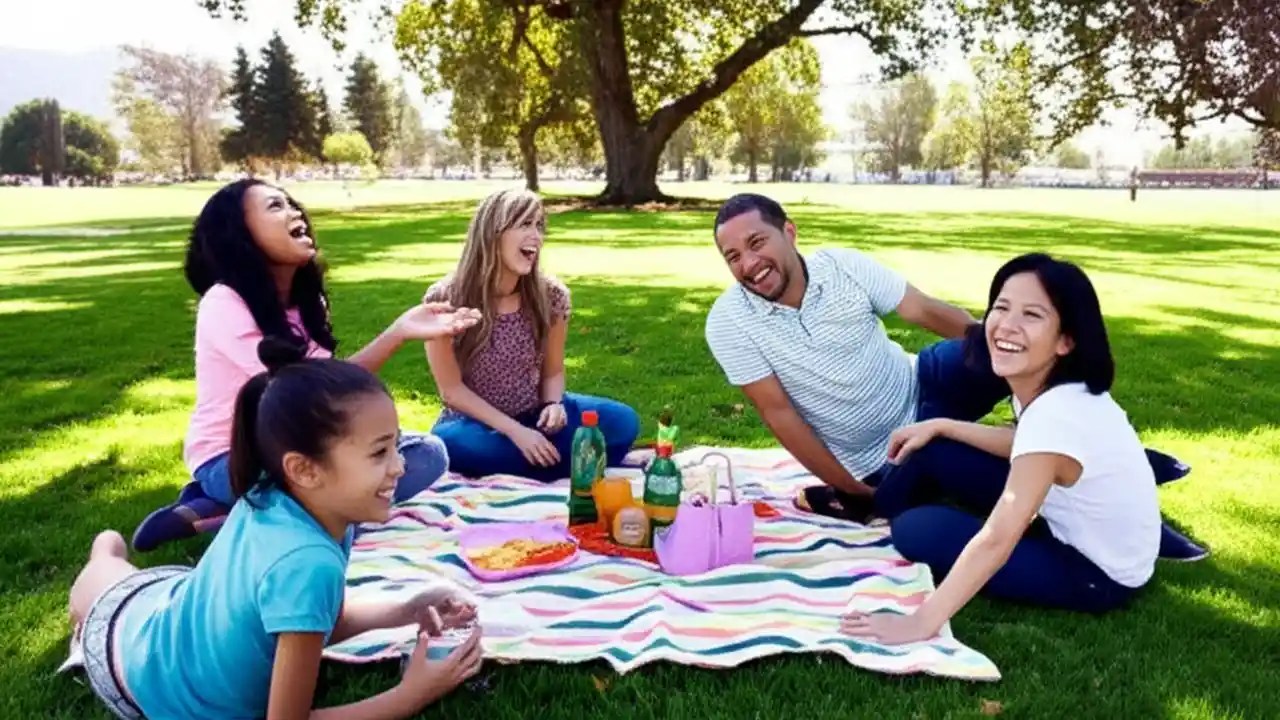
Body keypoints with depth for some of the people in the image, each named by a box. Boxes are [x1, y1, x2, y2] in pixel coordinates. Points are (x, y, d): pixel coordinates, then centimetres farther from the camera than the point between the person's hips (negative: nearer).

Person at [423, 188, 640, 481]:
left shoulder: (551, 294, -9)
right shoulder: (444, 299, -18)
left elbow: (553, 371, 3)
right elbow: (452, 389, -14)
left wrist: (554, 405, -20)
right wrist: (514, 431, -23)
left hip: (535, 417, 2)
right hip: (476, 422, -2)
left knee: (623, 422, -18)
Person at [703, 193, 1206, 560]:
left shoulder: (843, 265, -11)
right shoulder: (729, 323, -18)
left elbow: (927, 311, -10)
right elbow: (779, 414, -16)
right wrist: (853, 490, -16)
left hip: (920, 384, 3)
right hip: (884, 458, -2)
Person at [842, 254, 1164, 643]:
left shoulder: (1058, 414, -34)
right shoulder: (1053, 389, -9)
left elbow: (996, 541, -37)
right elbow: (1023, 447, 12)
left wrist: (921, 623, -36)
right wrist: (939, 427, 4)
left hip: (1098, 573, -8)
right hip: (1073, 525, 8)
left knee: (916, 530, -17)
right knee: (933, 453, 2)